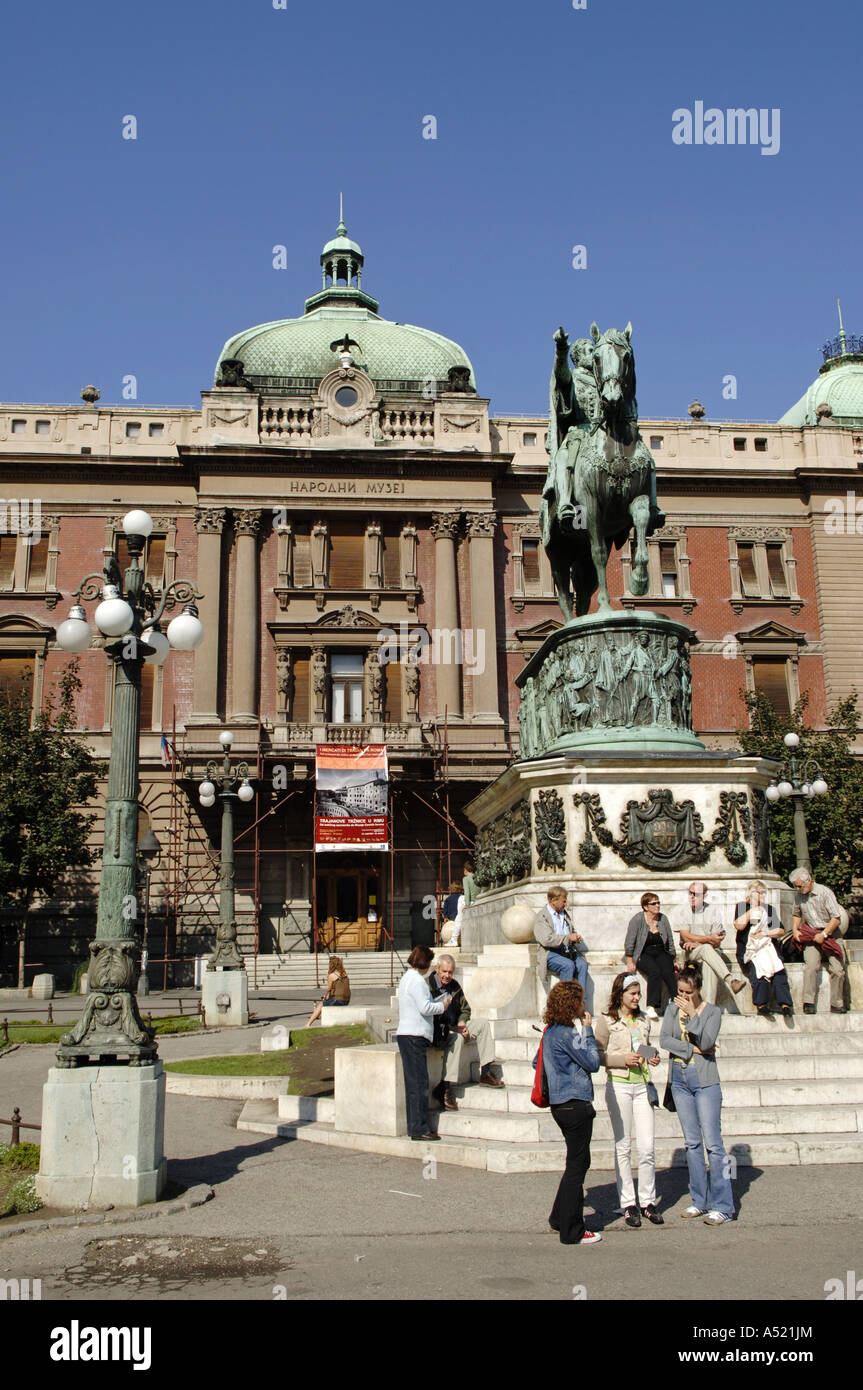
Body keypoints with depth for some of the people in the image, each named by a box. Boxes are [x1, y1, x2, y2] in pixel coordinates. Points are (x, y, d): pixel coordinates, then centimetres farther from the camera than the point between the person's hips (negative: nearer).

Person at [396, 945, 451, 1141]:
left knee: (413, 1083, 12)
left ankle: (414, 1126, 15)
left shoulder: (407, 977, 18)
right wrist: (442, 1006, -2)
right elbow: (425, 1008, -18)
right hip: (414, 1036, -10)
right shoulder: (416, 980, -13)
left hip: (407, 1035, 10)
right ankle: (419, 1129, -7)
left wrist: (439, 1001, 17)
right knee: (419, 1083, -8)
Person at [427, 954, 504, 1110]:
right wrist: (448, 1028, -23)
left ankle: (485, 1073, -4)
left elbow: (465, 1009, 20)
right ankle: (444, 1088, -33)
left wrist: (461, 1023, -2)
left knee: (482, 1023, -2)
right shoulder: (427, 986, -14)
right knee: (457, 1038, -34)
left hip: (453, 1028, 8)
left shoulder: (454, 986, 10)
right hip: (436, 1032, -8)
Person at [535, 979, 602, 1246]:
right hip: (575, 1106, -10)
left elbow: (537, 1061, 20)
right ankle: (571, 1232, 6)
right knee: (576, 1166, -1)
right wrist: (588, 1031, -8)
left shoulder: (550, 1031, 10)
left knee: (579, 1162, 20)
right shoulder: (567, 1033, -18)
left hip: (559, 1103, 10)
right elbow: (593, 1062, -15)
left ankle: (560, 1217, 28)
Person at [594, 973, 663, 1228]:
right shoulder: (607, 1020, -3)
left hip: (642, 1085, 4)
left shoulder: (643, 1020, 12)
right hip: (619, 1085, -4)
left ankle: (648, 1201, 12)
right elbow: (598, 1055, -4)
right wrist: (623, 1059, -16)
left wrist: (653, 1056, 4)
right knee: (623, 1147, 4)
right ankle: (628, 1203, 12)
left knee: (647, 1147, 0)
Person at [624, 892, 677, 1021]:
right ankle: (651, 1007, -35)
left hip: (661, 953, 4)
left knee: (668, 972, -27)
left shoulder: (663, 919, 7)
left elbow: (670, 942, 15)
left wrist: (672, 960, 10)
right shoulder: (637, 920, -6)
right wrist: (630, 962, -11)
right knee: (655, 972, -32)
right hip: (643, 955, -4)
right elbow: (629, 943, -5)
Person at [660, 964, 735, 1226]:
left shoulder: (712, 1012, -3)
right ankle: (699, 1201, 17)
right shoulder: (673, 1009, 7)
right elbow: (664, 1040, -4)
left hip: (705, 1081, -4)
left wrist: (693, 1015, -19)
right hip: (680, 1080, 4)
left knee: (713, 1143, -7)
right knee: (692, 1143, 9)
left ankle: (722, 1206, -3)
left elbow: (707, 1042, -16)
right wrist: (694, 1050, -11)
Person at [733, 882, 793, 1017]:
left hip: (768, 947, 2)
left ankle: (784, 1003, -38)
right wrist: (753, 908, 2)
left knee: (777, 965, -29)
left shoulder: (769, 909, 23)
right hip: (747, 949, -2)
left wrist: (765, 933, -1)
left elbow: (781, 931, 16)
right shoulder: (741, 906, 15)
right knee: (756, 965, -33)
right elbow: (739, 926, -4)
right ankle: (761, 1004, -37)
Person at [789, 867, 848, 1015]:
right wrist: (795, 930, 4)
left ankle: (836, 1004, 3)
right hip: (811, 936, 2)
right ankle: (808, 1003, -19)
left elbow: (836, 919, -9)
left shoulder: (825, 892, -10)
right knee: (811, 966, -18)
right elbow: (797, 915, 21)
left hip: (830, 933, -2)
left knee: (837, 969, -9)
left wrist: (824, 934, -15)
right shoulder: (798, 895, 4)